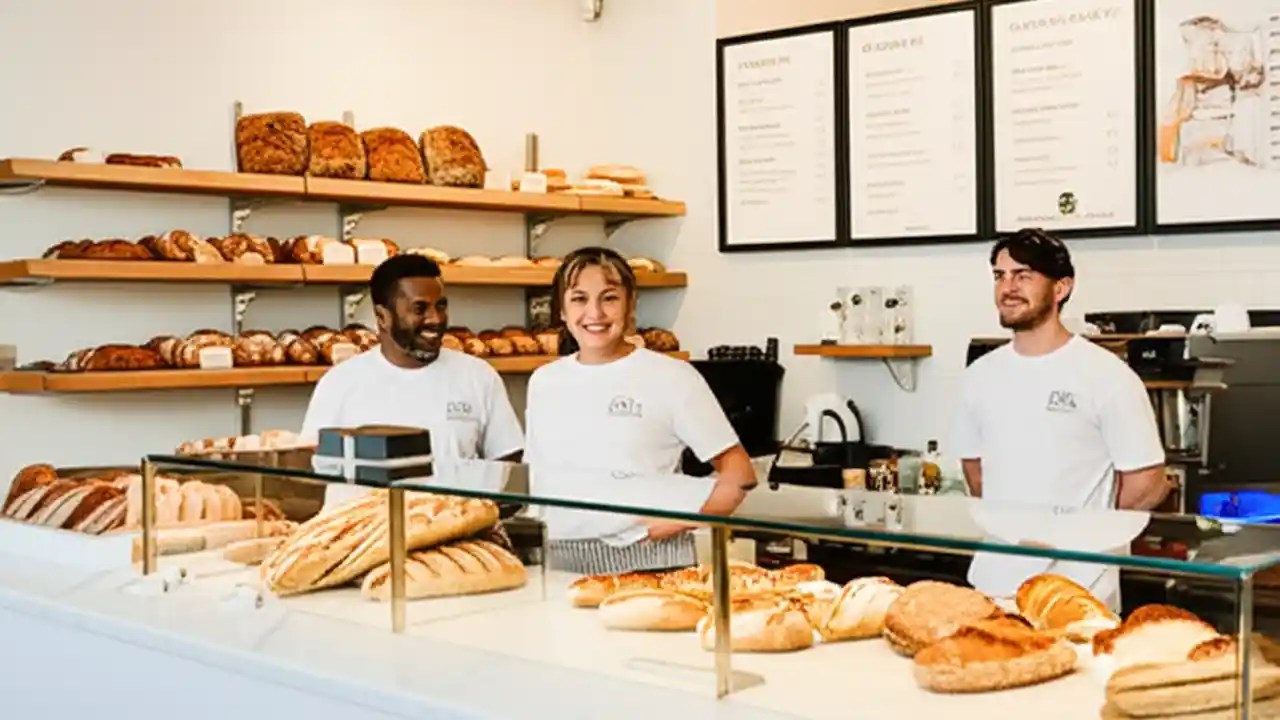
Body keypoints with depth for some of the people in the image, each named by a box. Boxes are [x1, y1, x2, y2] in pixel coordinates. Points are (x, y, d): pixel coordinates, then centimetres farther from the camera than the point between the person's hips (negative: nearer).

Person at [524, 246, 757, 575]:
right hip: (562, 563, 4)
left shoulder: (672, 376, -4)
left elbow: (739, 474, -4)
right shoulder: (544, 381, 9)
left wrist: (679, 520, -14)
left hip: (649, 562, -3)